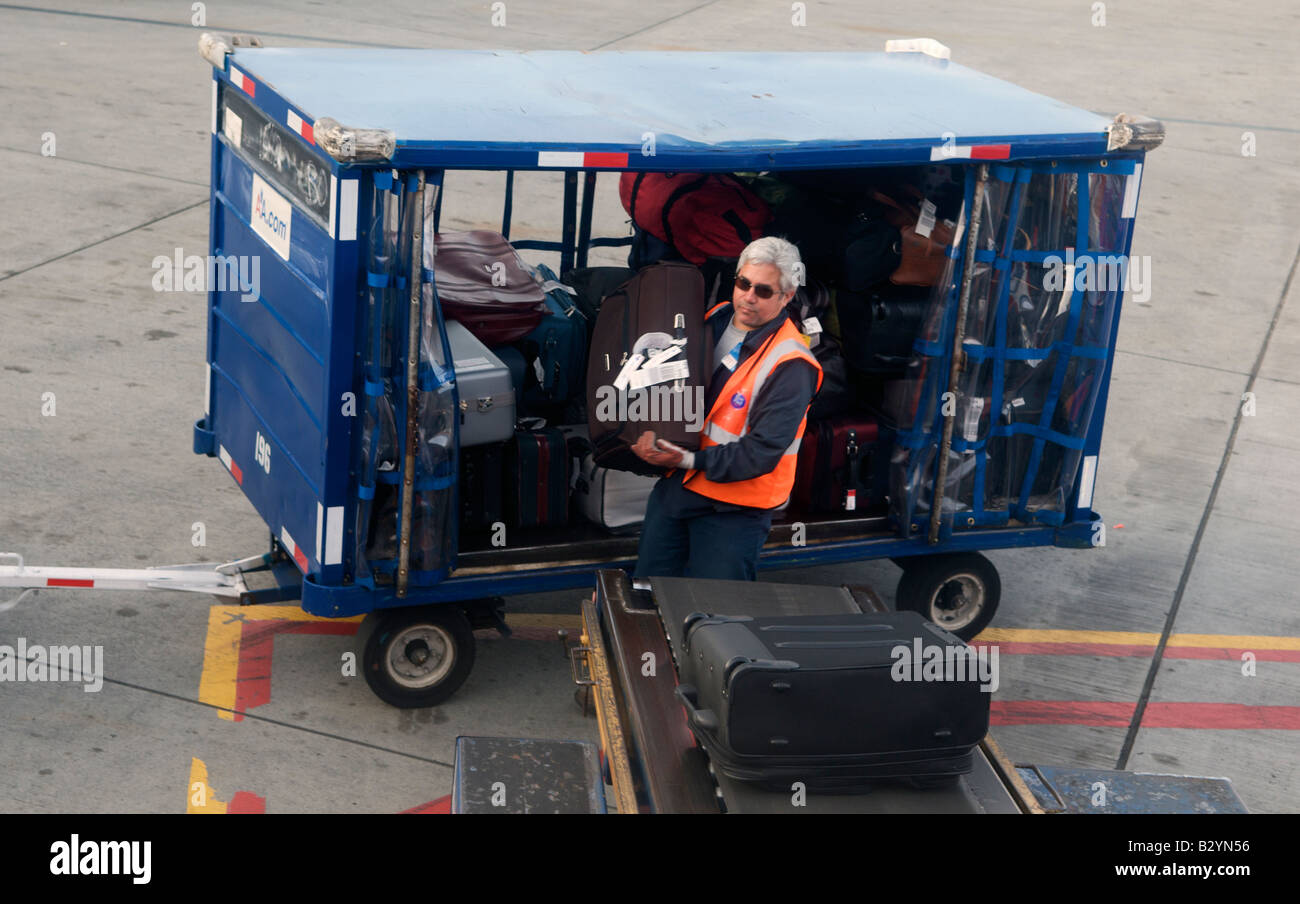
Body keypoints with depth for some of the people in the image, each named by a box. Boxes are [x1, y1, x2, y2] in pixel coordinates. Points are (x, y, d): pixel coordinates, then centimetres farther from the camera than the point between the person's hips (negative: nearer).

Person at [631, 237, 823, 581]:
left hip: (731, 511, -6)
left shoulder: (790, 366, -18)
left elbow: (764, 452, -22)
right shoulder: (714, 320, 4)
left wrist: (690, 460, -23)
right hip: (674, 485, 7)